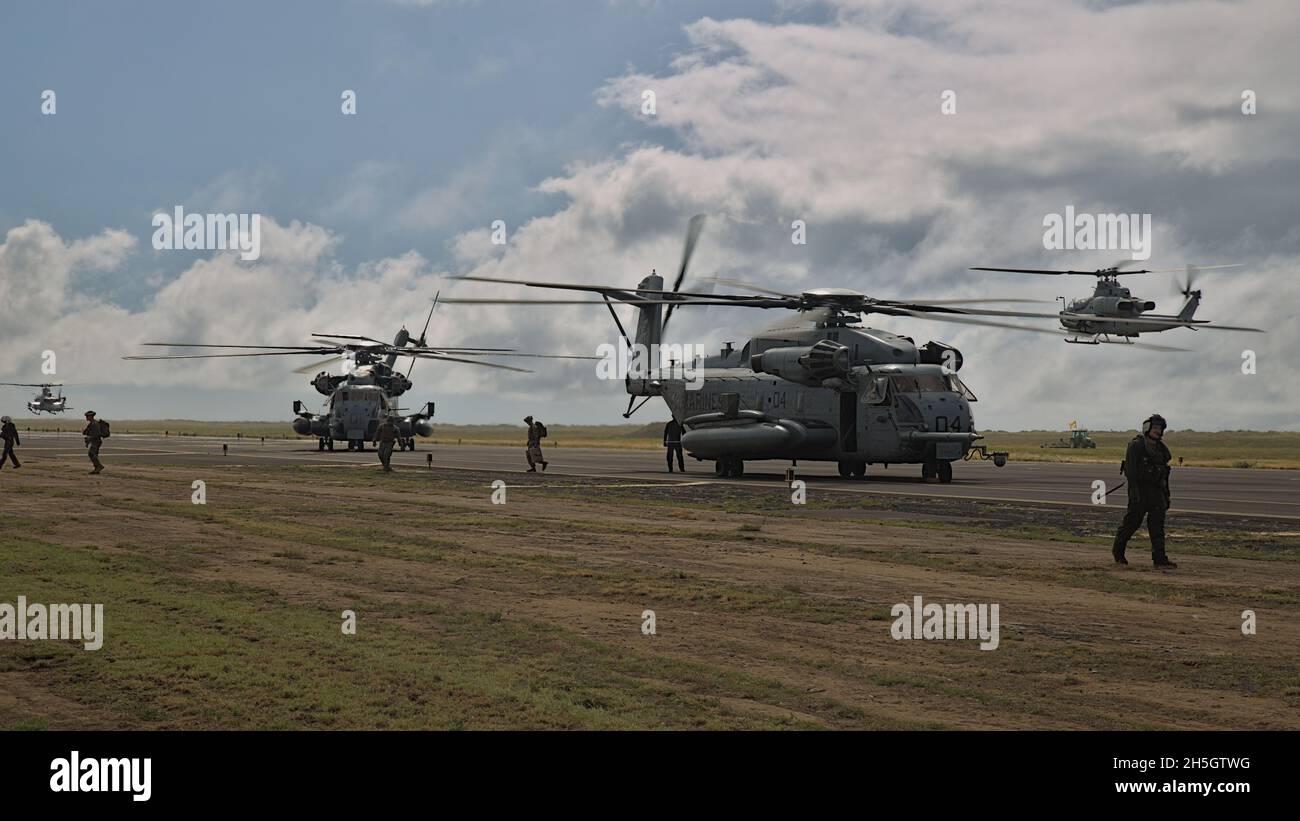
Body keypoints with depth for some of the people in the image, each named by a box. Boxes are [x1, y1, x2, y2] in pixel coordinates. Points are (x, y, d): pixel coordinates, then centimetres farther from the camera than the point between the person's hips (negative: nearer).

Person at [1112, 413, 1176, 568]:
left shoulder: (1161, 448, 14)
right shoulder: (1136, 445, -8)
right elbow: (1130, 469, -15)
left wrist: (1166, 494, 16)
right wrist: (1135, 491, -22)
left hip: (1156, 491, 6)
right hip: (1140, 490, -6)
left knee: (1157, 524, -3)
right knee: (1132, 522, 1)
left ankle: (1160, 559, -7)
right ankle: (1118, 551, 21)